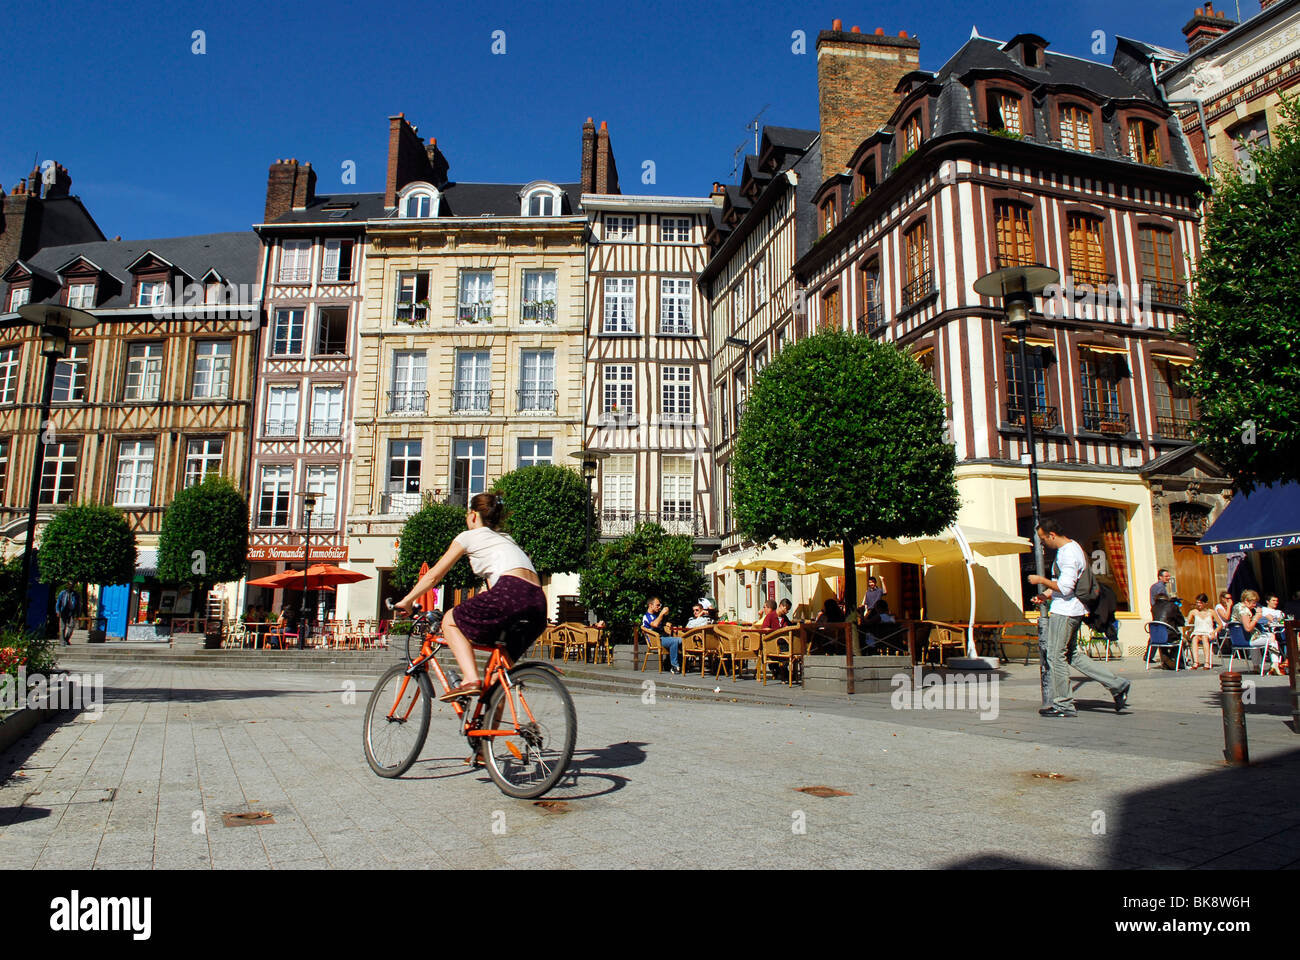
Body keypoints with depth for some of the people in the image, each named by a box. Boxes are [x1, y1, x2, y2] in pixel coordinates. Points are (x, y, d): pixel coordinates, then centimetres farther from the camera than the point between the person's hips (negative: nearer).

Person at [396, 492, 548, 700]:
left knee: (450, 621, 13)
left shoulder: (470, 536, 16)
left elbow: (434, 575, 20)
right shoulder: (506, 539, 34)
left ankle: (470, 679, -5)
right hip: (539, 604, 7)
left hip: (511, 593, -7)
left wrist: (406, 601, 32)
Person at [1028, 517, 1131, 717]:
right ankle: (1117, 685, 14)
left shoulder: (1068, 553, -18)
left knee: (1056, 656, -3)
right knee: (1073, 654, 14)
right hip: (1072, 610, 10)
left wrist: (1041, 580, -13)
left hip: (1064, 612, -10)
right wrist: (1047, 595, 13)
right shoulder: (1071, 548, 15)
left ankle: (1062, 704, 4)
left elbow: (1065, 587, -24)